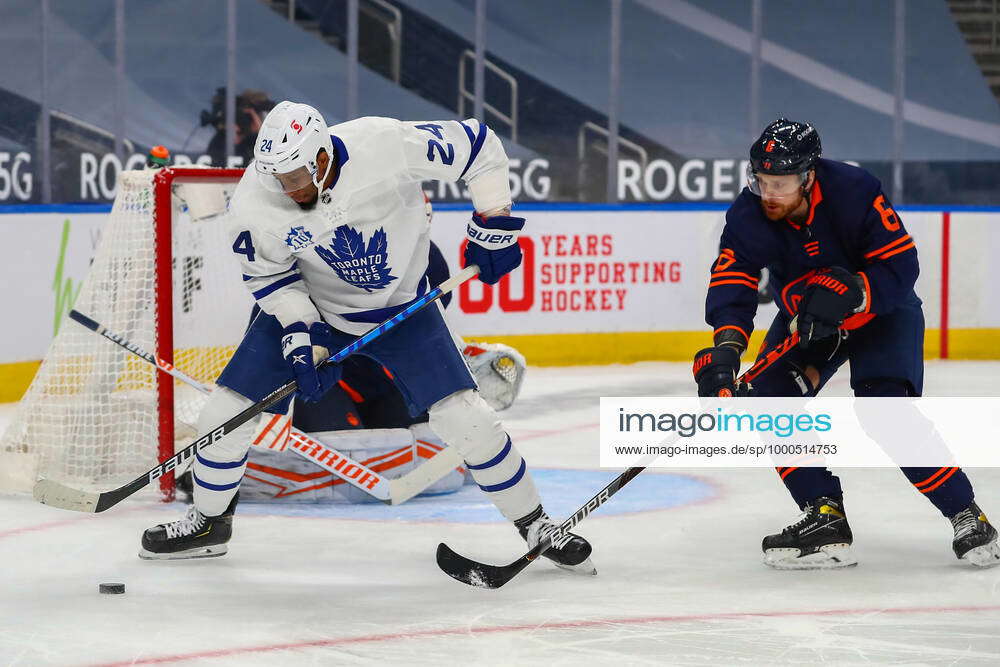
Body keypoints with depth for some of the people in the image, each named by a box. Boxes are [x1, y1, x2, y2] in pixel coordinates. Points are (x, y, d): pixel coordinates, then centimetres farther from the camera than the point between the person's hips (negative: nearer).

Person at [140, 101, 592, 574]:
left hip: (400, 308, -2)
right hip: (307, 305, 2)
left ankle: (535, 524, 7)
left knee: (466, 419, -13)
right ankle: (208, 522, 23)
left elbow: (478, 145, -17)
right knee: (226, 412, -3)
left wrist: (492, 228, -14)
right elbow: (269, 276, -6)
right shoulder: (254, 200, -23)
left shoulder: (388, 145, -31)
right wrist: (301, 336, -17)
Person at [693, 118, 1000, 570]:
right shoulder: (748, 217, -19)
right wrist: (726, 347, -44)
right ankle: (826, 519, -10)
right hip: (804, 319, 5)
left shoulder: (855, 193, -29)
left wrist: (848, 293, -43)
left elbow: (901, 266, -27)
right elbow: (732, 283, -27)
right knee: (769, 398, -16)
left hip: (882, 310, -5)